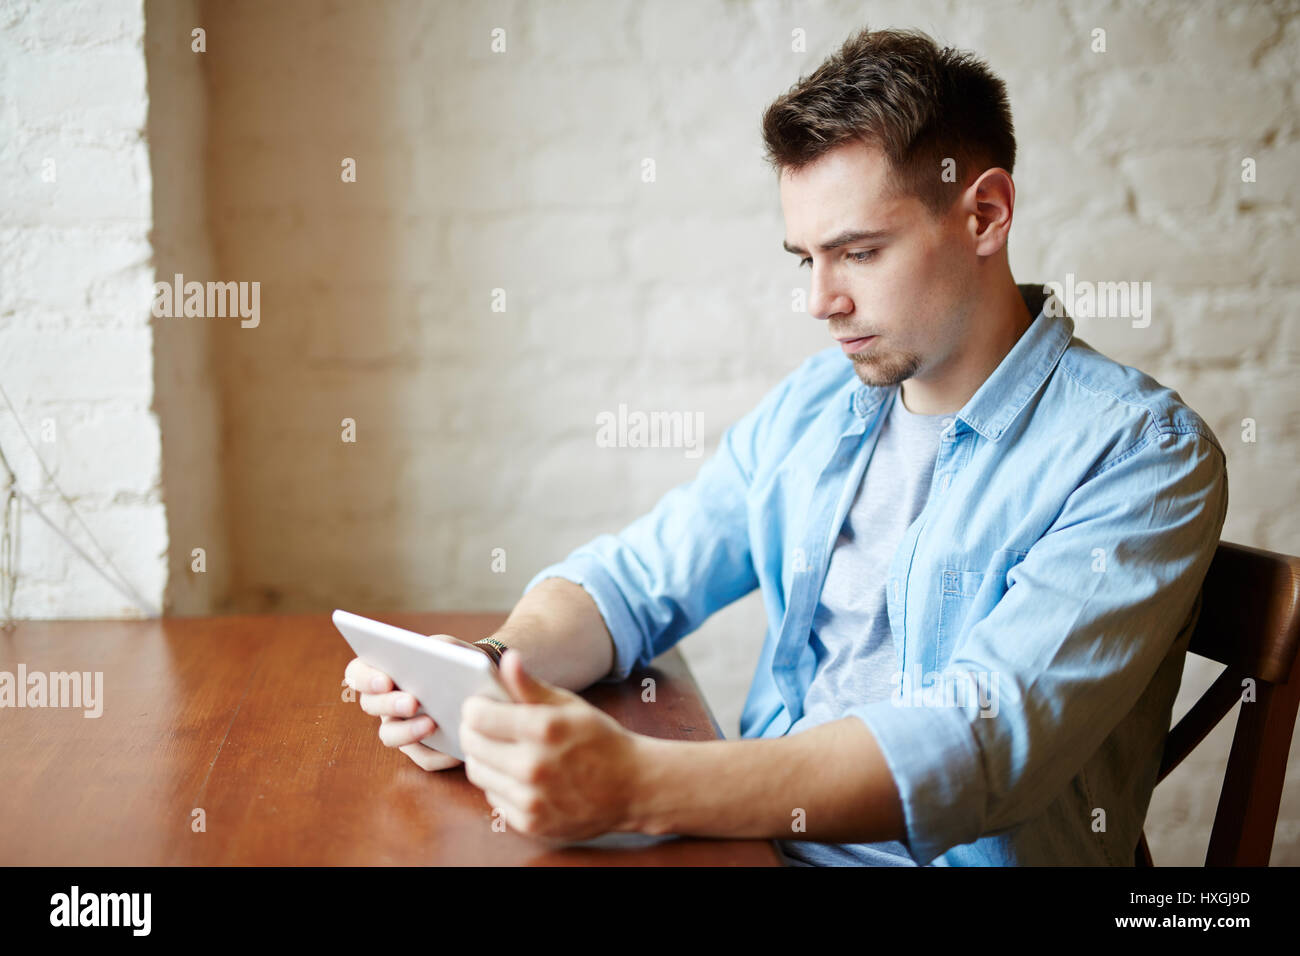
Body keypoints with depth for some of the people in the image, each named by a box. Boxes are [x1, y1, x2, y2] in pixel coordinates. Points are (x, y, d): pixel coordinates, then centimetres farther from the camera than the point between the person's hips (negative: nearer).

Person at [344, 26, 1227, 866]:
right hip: (760, 838, 5)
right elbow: (636, 577, 11)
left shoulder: (1142, 455, -11)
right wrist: (489, 669, -12)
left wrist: (638, 786, -35)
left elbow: (989, 741, -24)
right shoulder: (810, 409, 9)